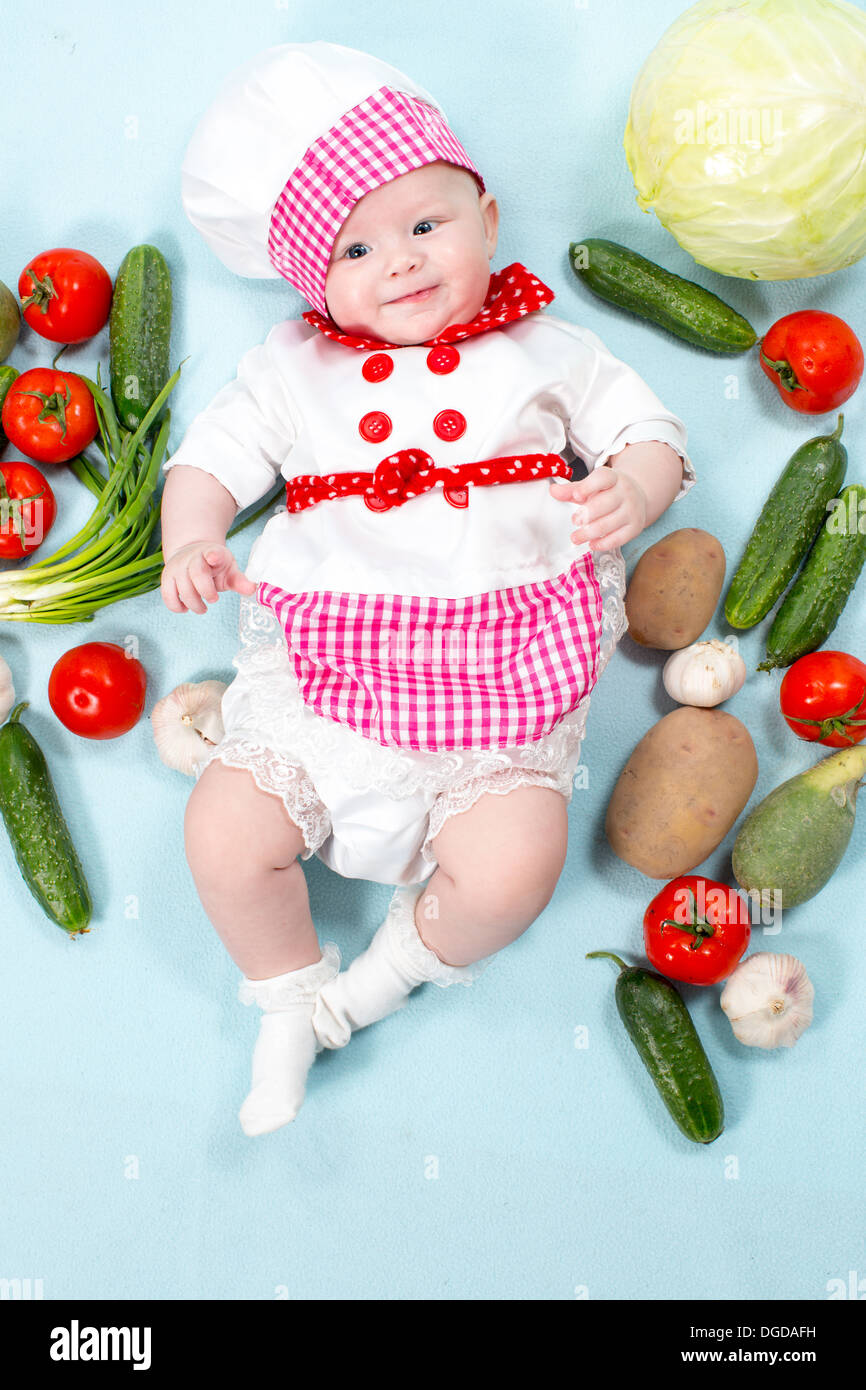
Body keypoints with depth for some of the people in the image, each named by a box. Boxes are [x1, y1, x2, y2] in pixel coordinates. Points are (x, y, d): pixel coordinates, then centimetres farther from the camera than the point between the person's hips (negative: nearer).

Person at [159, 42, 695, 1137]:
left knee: (512, 865, -21)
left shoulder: (543, 351, 11)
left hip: (502, 667, -1)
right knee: (224, 835, -13)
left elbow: (648, 433, 12)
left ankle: (405, 959, 14)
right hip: (326, 664, 2)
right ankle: (290, 993, 18)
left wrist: (631, 492, -12)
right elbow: (211, 457, 12)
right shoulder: (292, 369, 13)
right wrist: (192, 541, -10)